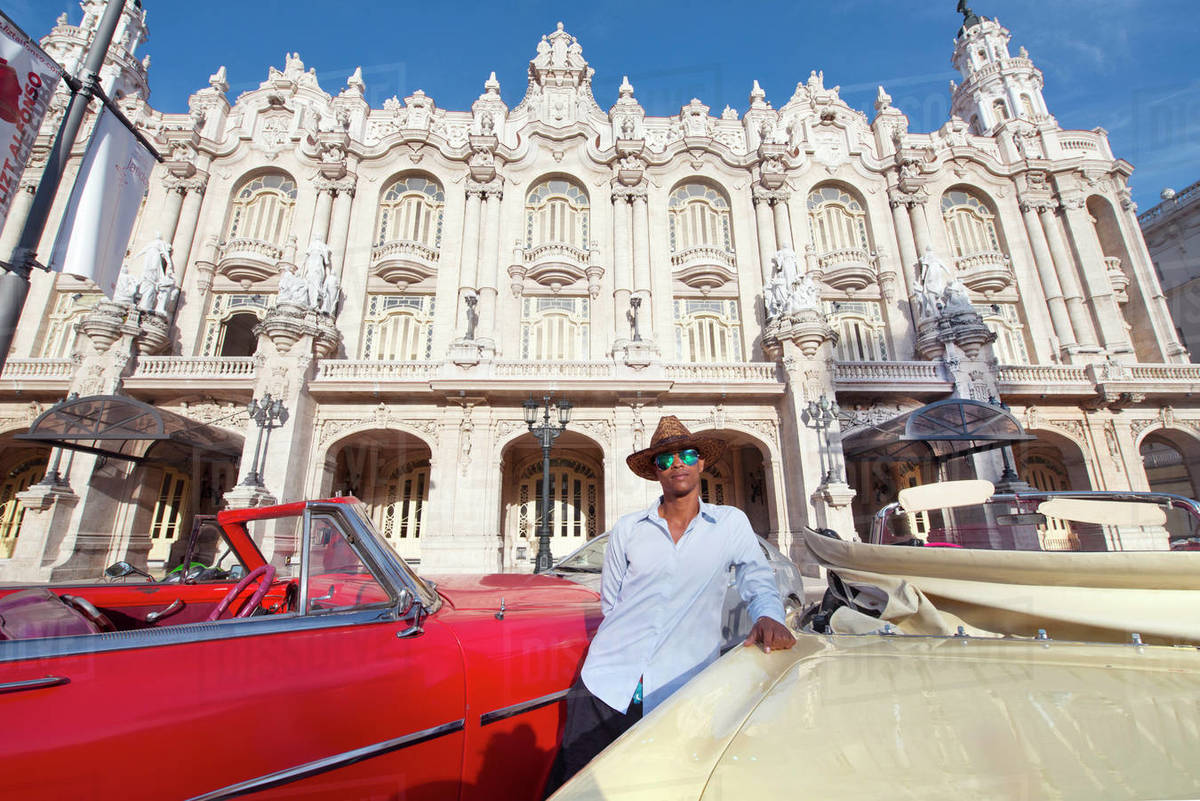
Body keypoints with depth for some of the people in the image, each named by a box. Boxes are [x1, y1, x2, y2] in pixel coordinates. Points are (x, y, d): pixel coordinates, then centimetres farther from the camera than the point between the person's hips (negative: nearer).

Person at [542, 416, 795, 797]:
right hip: (607, 684, 1)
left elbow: (758, 580, 3)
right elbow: (610, 604, 15)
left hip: (679, 694, -1)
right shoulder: (627, 529, 9)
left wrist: (769, 616, -16)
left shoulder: (732, 523, 7)